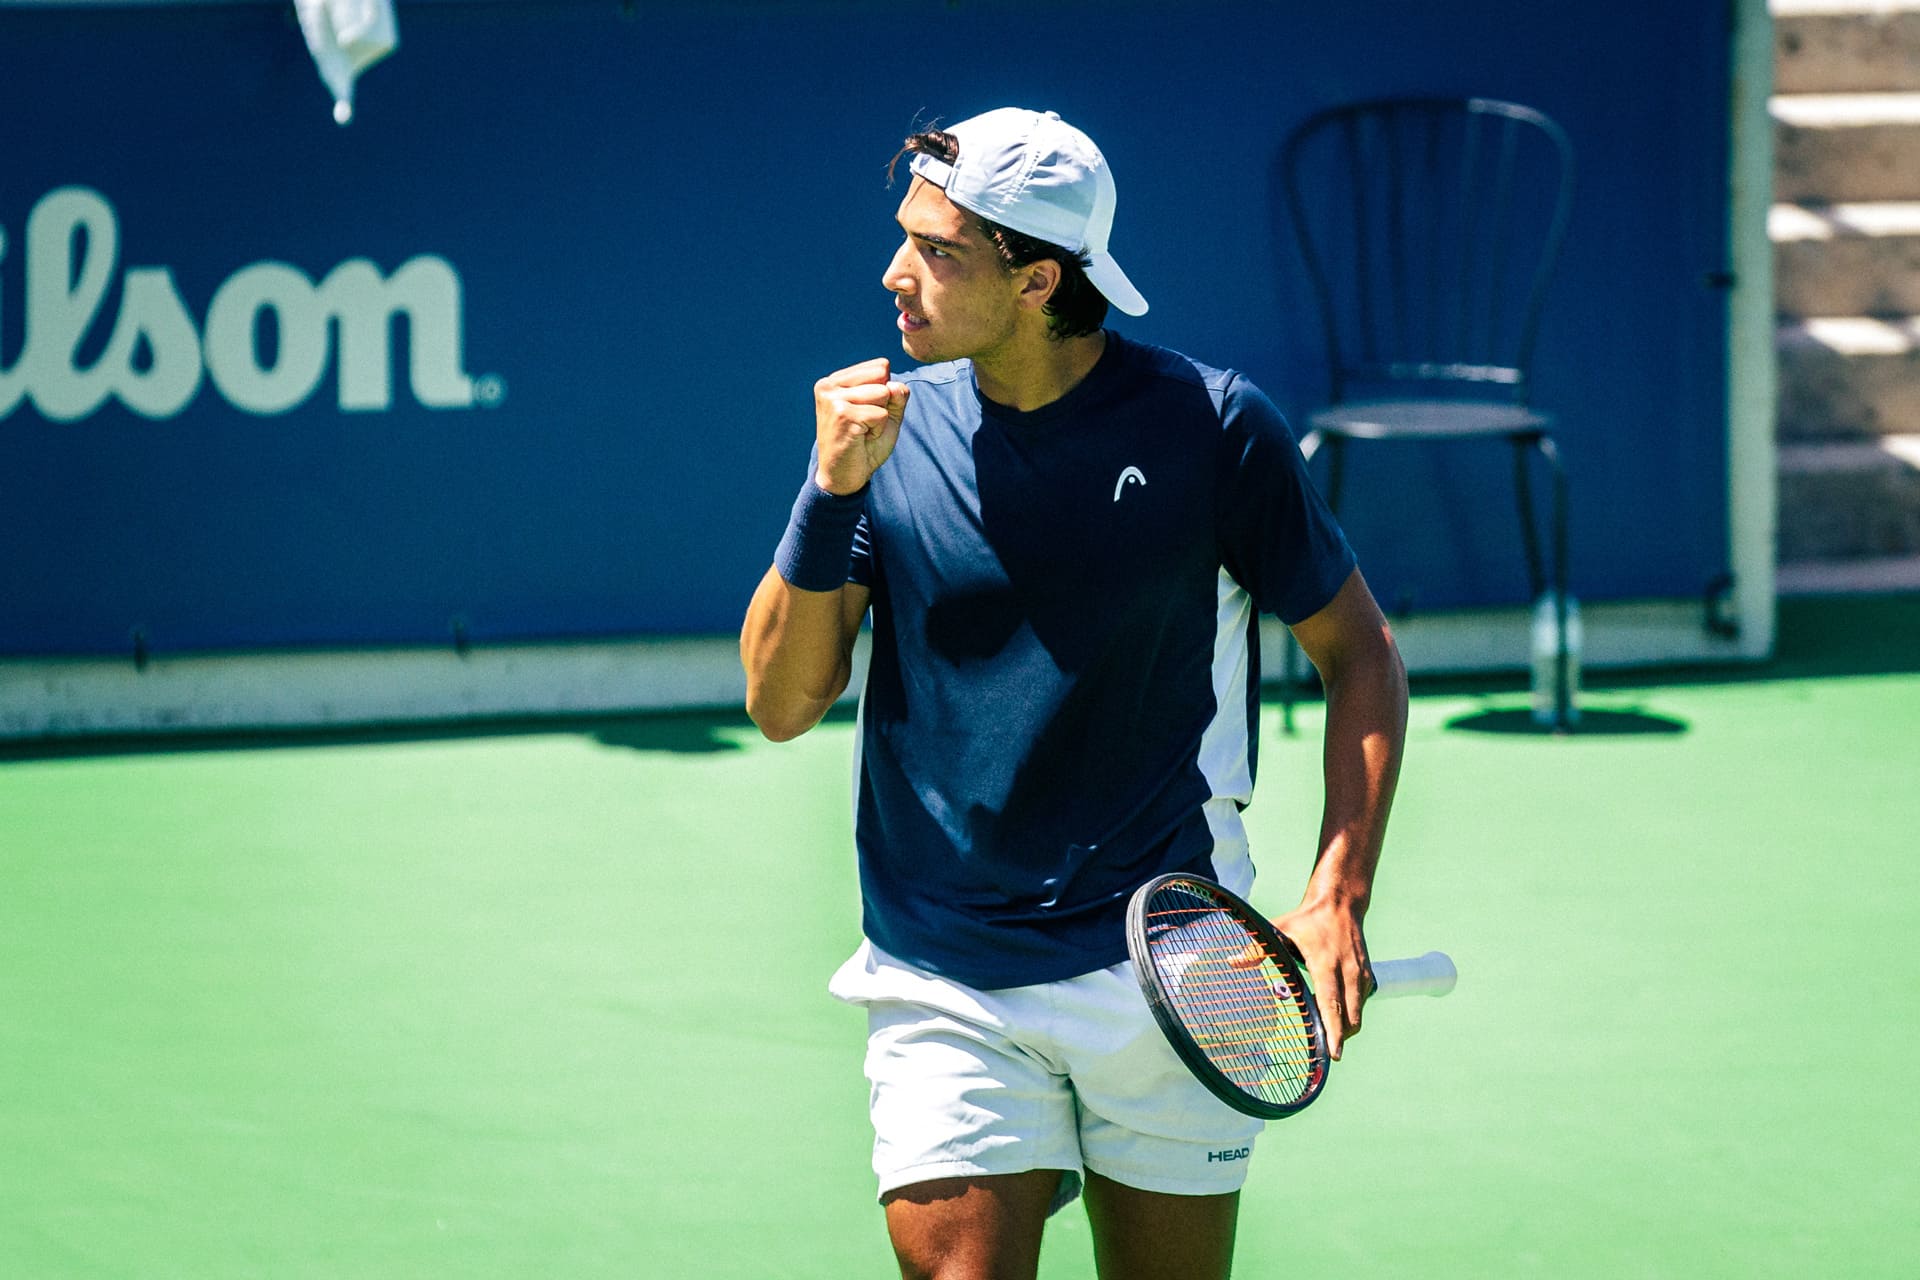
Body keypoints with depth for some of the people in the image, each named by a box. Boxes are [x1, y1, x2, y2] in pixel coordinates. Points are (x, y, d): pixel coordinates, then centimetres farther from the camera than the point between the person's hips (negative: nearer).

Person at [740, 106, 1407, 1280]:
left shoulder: (1212, 427, -6)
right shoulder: (891, 430, -1)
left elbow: (1360, 656, 3)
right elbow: (783, 702, -2)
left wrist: (1336, 899, -9)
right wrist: (834, 488, -16)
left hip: (1173, 987, -1)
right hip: (947, 994, 1)